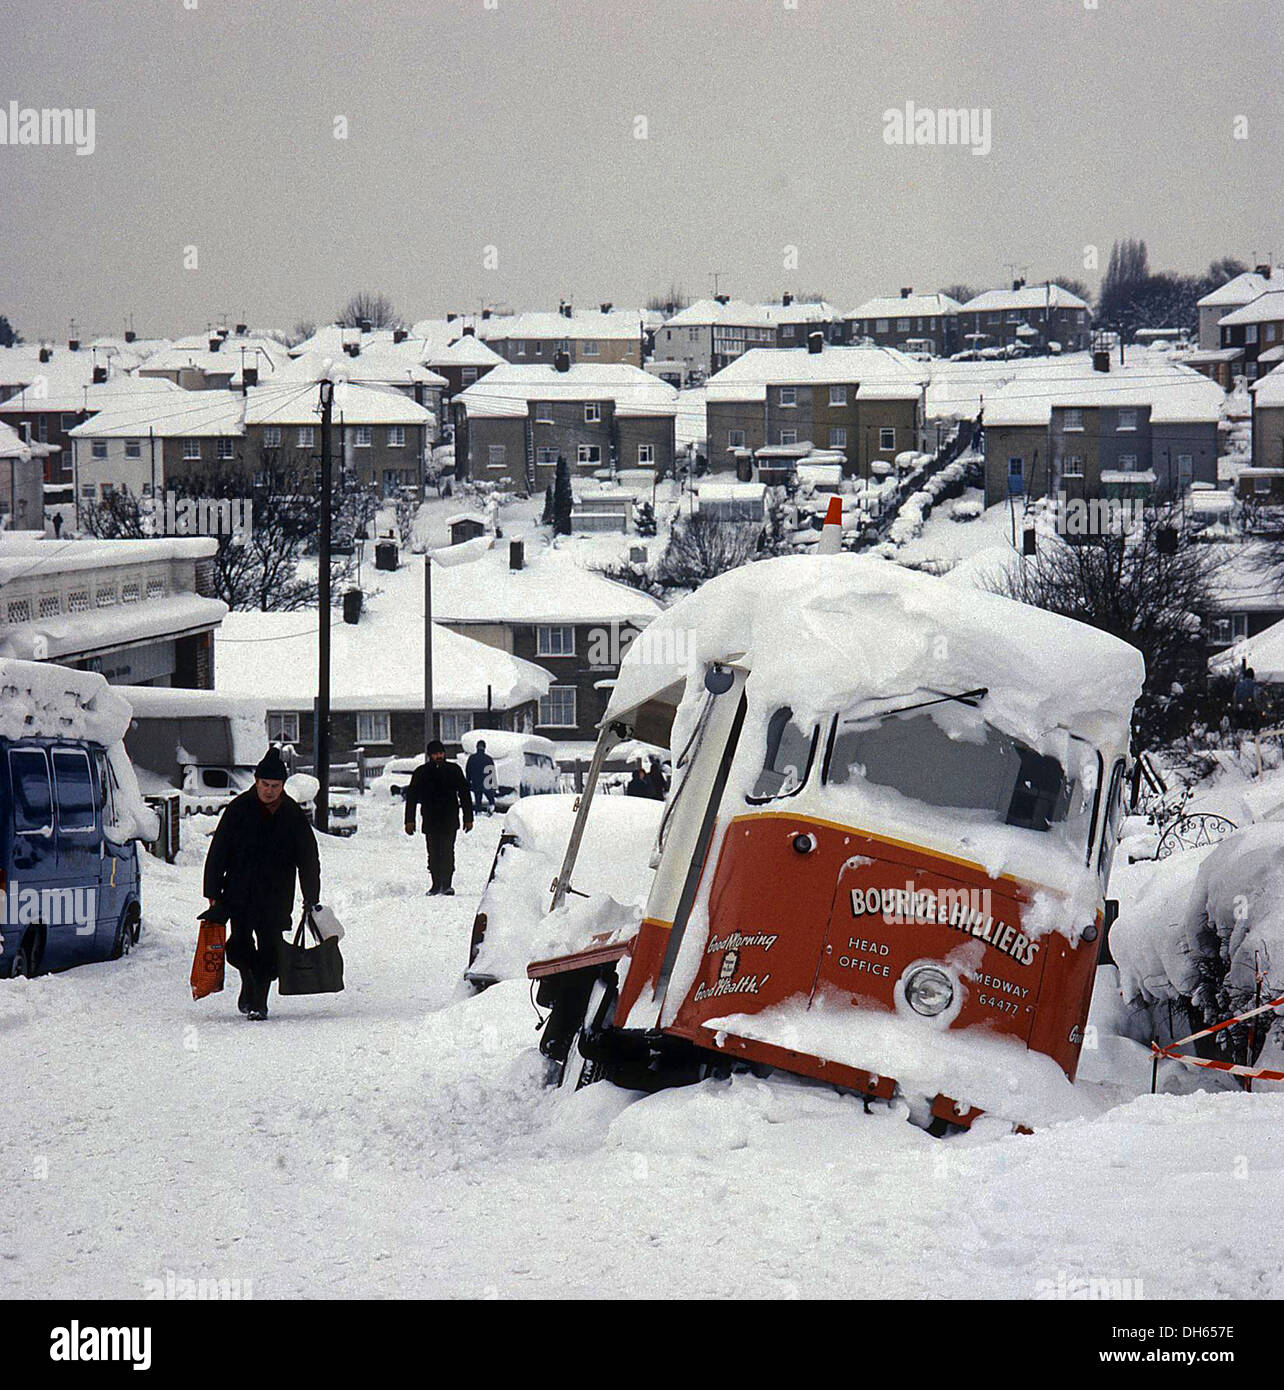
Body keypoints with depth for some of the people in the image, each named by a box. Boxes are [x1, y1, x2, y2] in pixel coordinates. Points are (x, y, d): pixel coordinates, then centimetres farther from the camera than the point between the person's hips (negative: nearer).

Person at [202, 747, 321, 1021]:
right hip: (239, 893, -1)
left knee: (269, 949, -3)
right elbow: (217, 853, 2)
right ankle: (249, 984, 20)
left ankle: (259, 1000, 6)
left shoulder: (293, 815, 3)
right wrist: (213, 894, -3)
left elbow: (309, 860, 8)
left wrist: (311, 901, 3)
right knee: (240, 945, -6)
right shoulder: (239, 809, 0)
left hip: (276, 898, 1)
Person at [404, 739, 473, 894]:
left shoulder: (454, 770, 6)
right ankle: (436, 884, 10)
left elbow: (464, 795, 11)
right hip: (430, 821, 1)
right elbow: (411, 797, 7)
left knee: (447, 852, -9)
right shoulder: (421, 772, 5)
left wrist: (468, 818, 8)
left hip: (450, 821, -1)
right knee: (433, 854, 1)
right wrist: (409, 820, 1)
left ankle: (446, 884, -7)